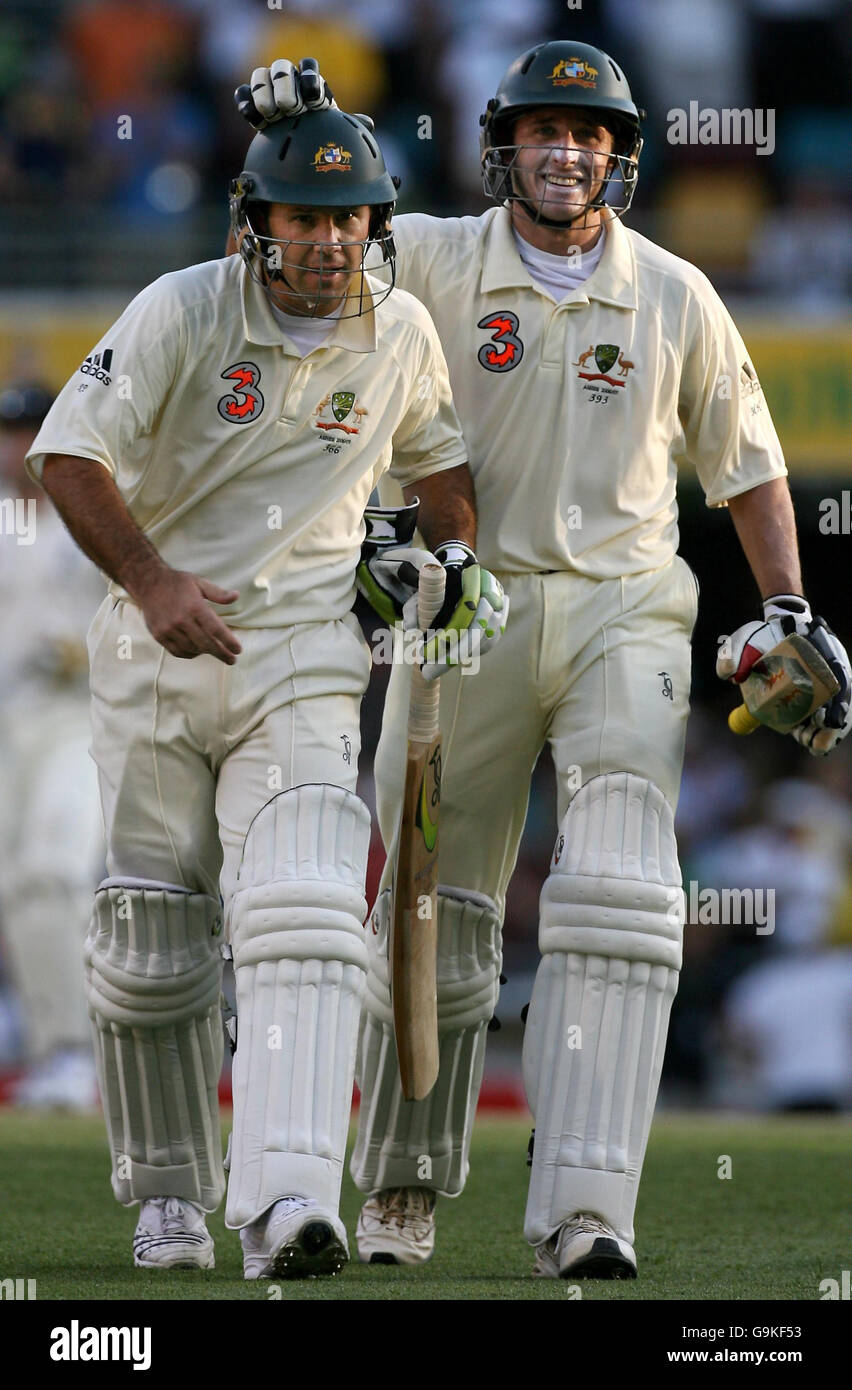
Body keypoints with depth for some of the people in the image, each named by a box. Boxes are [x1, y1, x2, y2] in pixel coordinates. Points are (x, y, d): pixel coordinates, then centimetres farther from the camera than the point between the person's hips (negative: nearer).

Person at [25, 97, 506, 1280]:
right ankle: (169, 1197, 25)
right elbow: (68, 454, -13)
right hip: (155, 651, 0)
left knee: (304, 916, -21)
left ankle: (287, 1202, -33)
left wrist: (459, 566, 7)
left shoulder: (401, 332, 1)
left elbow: (434, 459, 21)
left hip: (303, 659, 0)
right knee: (149, 944, 5)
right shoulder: (184, 312, -10)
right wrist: (154, 583, -22)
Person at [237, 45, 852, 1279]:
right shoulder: (435, 264, 1)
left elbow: (744, 461, 14)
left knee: (619, 896, -17)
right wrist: (286, 138, -26)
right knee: (436, 919, 6)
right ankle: (402, 1195, 24)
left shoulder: (676, 298, 5)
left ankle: (584, 1215, -24)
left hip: (624, 615, 0)